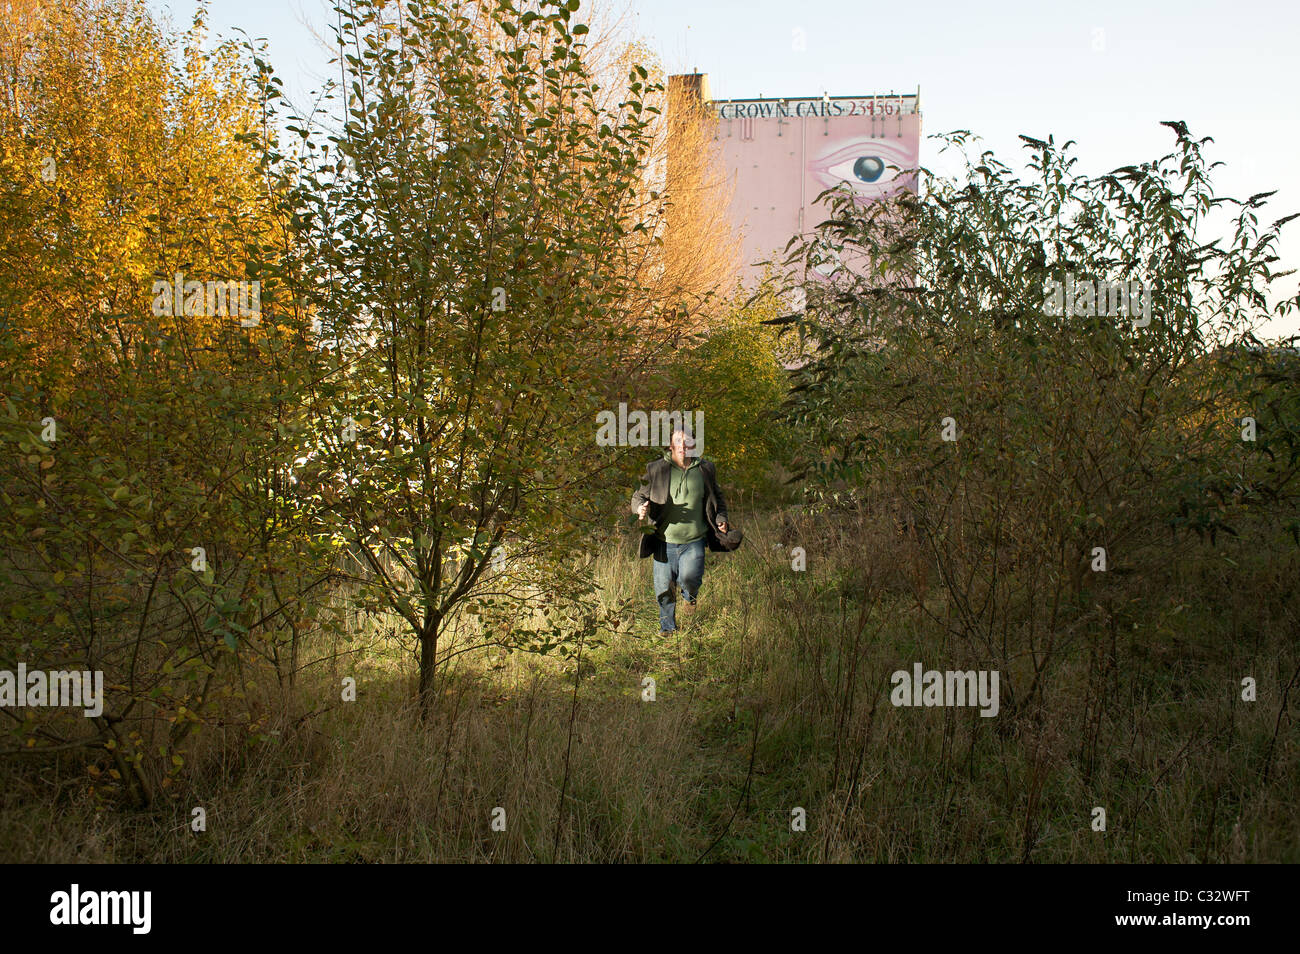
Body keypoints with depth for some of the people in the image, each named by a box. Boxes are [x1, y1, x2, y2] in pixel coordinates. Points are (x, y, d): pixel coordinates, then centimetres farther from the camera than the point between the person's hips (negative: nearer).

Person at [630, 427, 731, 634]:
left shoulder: (705, 469, 8)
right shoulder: (656, 469, 3)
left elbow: (718, 499, 21)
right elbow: (639, 495, 9)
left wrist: (721, 518, 3)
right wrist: (641, 508, -14)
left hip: (694, 541, 0)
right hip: (665, 541, 1)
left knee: (689, 577, -22)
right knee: (664, 590, 4)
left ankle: (690, 596, 16)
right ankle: (668, 629, 27)